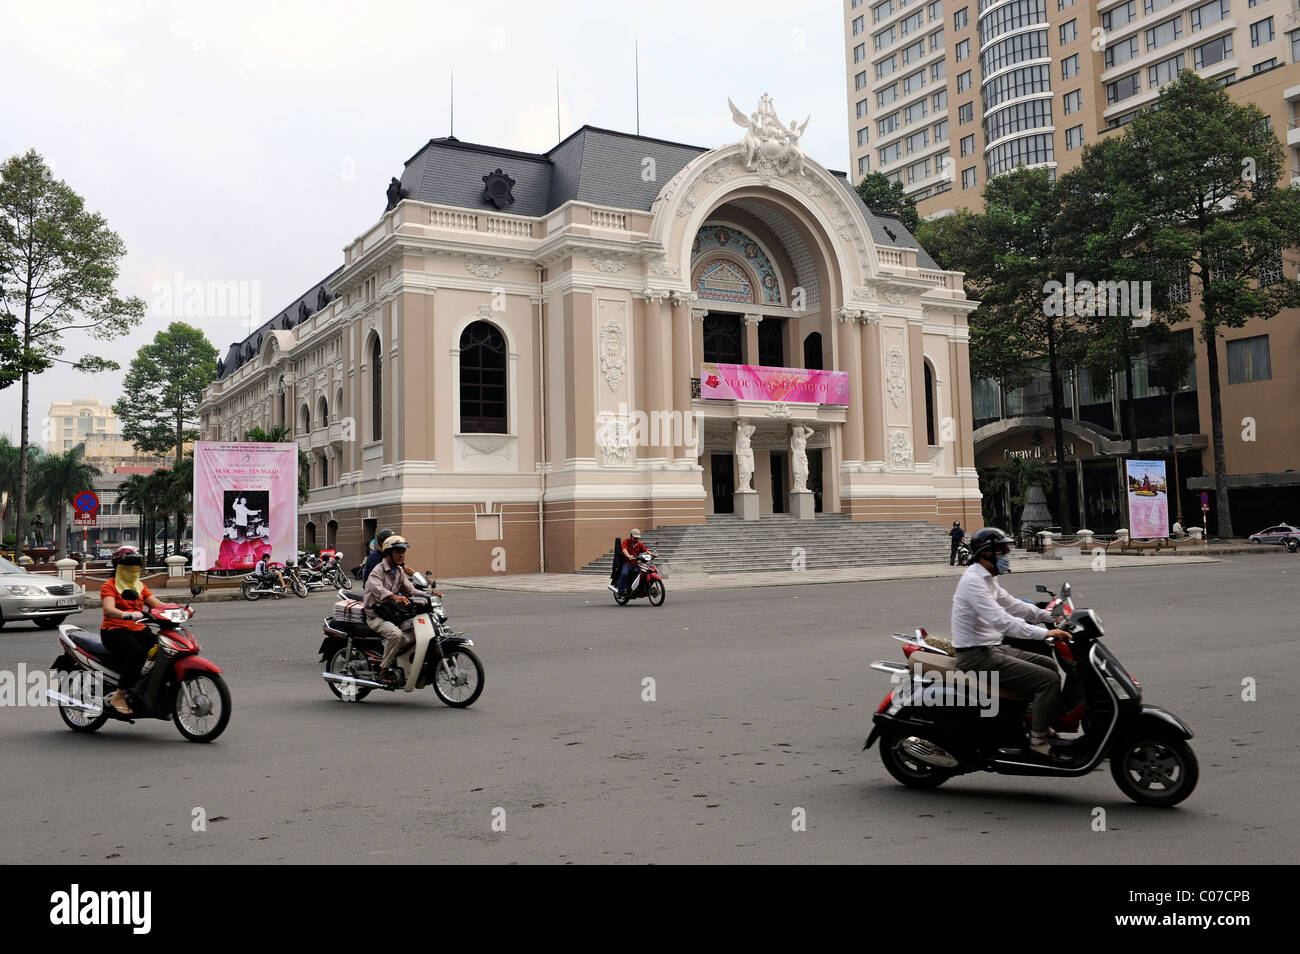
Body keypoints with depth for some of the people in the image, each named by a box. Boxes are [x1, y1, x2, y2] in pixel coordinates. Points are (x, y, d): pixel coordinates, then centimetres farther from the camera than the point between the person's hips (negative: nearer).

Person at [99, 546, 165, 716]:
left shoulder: (140, 586, 22)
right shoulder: (109, 586, 1)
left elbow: (157, 604, 12)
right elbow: (109, 610, -17)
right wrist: (127, 615, -38)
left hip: (138, 630, 6)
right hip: (115, 630, -6)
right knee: (137, 652, -35)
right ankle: (119, 696, -27)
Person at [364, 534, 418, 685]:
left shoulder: (400, 571, 13)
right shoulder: (378, 570, -14)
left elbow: (409, 590, 13)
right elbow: (376, 588, -35)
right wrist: (395, 596, -52)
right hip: (375, 615, -8)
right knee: (396, 634, -32)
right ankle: (384, 669, -19)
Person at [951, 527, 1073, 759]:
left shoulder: (987, 579, 14)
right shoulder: (973, 581, -19)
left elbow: (1013, 605, 18)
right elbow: (1001, 620, -28)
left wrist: (1052, 616, 7)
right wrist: (1045, 633, -29)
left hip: (993, 648, 11)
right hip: (978, 657, -11)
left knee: (1049, 665, 17)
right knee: (1048, 679, -15)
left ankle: (1047, 726, 20)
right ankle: (1039, 741, -10)